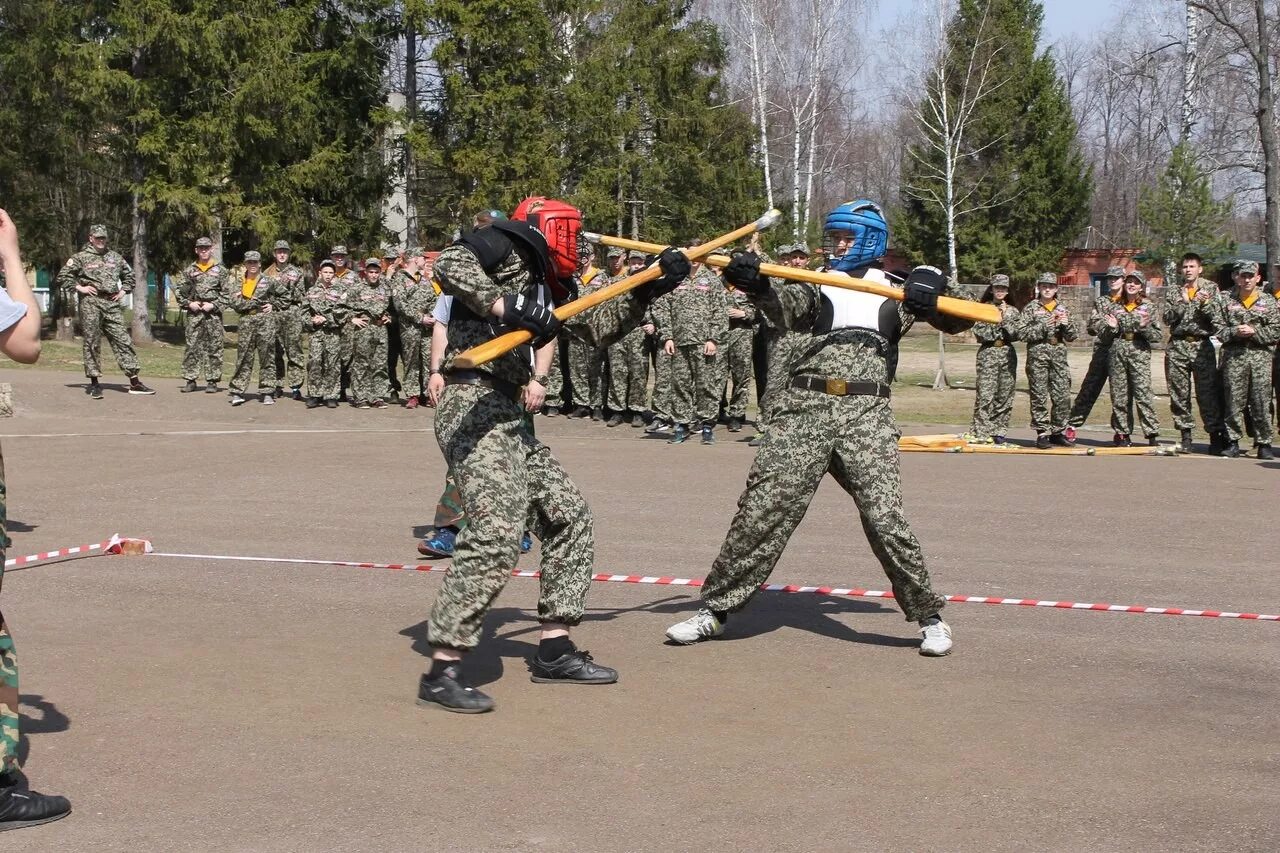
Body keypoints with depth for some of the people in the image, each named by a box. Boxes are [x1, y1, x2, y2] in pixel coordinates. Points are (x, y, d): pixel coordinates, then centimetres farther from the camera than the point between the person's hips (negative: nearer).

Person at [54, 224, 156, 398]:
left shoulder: (115, 257, 17)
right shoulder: (81, 257, 4)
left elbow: (129, 275, 30)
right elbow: (63, 276, 1)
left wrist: (124, 290, 15)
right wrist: (79, 287, -6)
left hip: (112, 304, 4)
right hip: (91, 303, -4)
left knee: (123, 340, -1)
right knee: (92, 343, -2)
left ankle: (135, 382, -1)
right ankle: (94, 383, 4)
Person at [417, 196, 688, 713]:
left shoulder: (548, 287, 22)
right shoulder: (506, 248, -1)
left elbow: (600, 327, 28)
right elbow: (450, 264, -18)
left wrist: (648, 290, 21)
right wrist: (506, 306, -24)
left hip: (507, 418, 10)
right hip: (473, 405, -10)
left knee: (568, 515, 15)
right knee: (496, 537, -19)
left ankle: (554, 650, 22)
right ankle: (441, 673, -15)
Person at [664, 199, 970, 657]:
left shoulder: (898, 288, 16)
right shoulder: (818, 283, 18)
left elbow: (957, 321, 10)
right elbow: (787, 310, -2)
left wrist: (934, 295, -12)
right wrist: (757, 286, -24)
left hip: (865, 412, -1)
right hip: (805, 405, 2)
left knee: (884, 517, -9)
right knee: (763, 507, -3)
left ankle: (929, 616, 7)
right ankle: (716, 609, 7)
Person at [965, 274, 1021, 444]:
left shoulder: (1013, 311, 13)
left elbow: (1016, 334, 2)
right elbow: (979, 333, -4)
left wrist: (1005, 319, -8)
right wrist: (996, 320, -8)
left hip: (1008, 353, 3)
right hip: (988, 353, -3)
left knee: (1005, 395, 2)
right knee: (985, 394, -10)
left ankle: (999, 432, 9)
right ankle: (981, 432, -9)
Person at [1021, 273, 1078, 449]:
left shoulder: (1062, 308, 14)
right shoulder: (1031, 307, 5)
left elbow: (1072, 336, 12)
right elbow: (1024, 334, -4)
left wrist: (1067, 324, -7)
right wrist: (1044, 325, -14)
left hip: (1059, 355, 3)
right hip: (1037, 355, -3)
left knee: (1062, 395, 1)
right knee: (1039, 396, -3)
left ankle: (1058, 431, 12)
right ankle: (1042, 433, 1)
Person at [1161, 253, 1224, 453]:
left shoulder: (1211, 289, 7)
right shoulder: (1173, 292, 11)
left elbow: (1217, 317, -2)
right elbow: (1168, 318, 0)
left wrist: (1205, 303, -19)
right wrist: (1183, 303, -14)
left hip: (1202, 346, -2)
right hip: (1178, 347, 2)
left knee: (1208, 393, -5)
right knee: (1179, 394, 2)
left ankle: (1216, 436, -1)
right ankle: (1185, 435, 10)